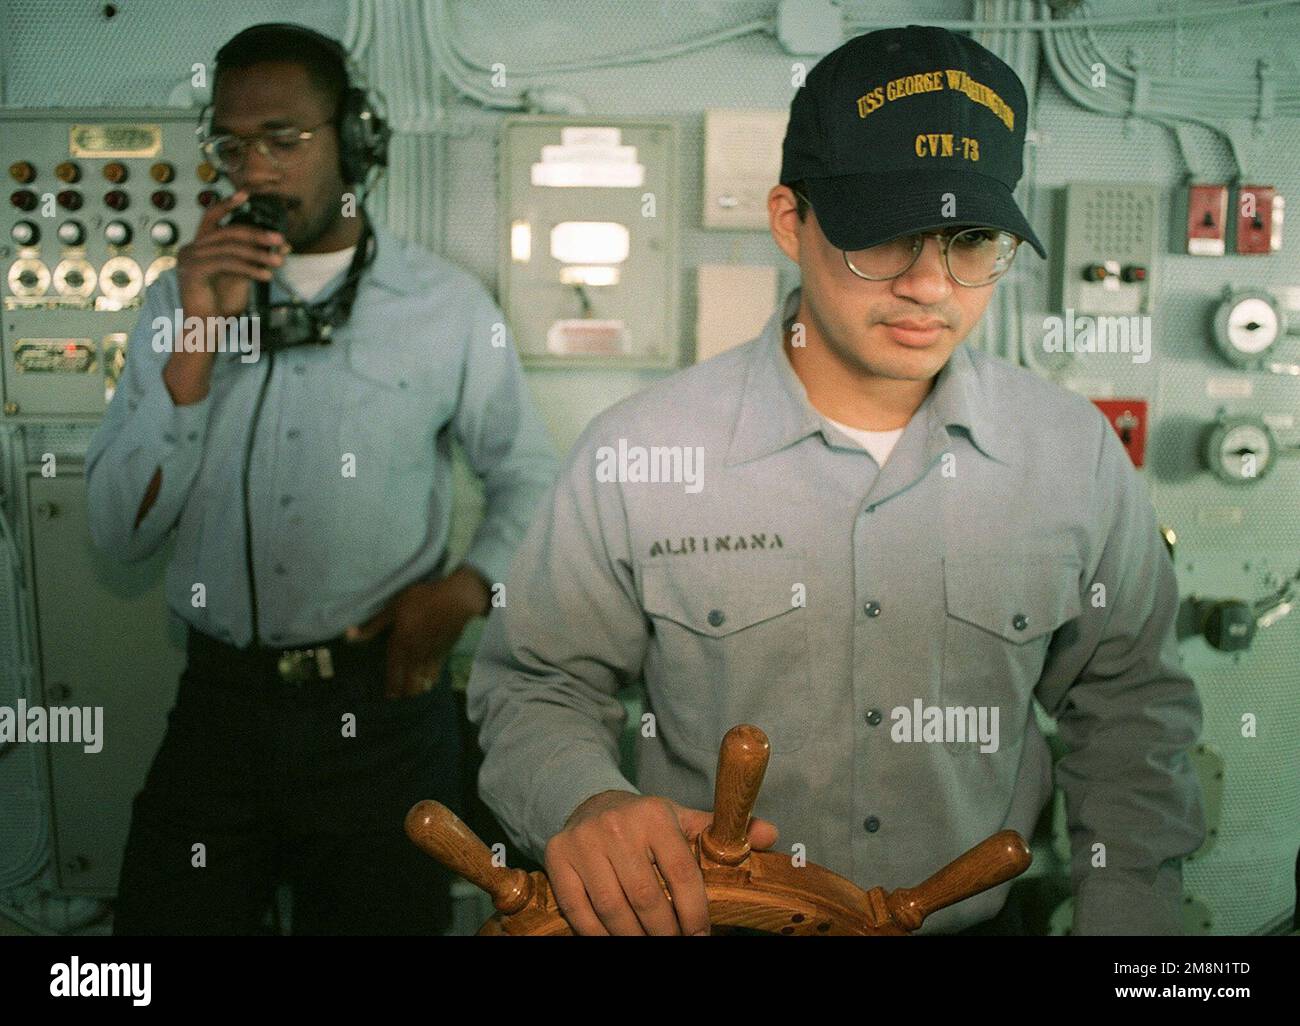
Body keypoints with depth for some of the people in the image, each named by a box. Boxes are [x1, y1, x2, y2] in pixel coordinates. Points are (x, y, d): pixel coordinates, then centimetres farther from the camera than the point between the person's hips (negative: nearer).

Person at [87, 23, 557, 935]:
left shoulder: (446, 304, -3)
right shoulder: (182, 300, 3)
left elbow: (531, 477, 7)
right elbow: (121, 533, -4)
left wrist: (465, 588, -12)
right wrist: (195, 346, -14)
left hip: (385, 705, -1)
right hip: (219, 700, 2)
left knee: (382, 917, 15)